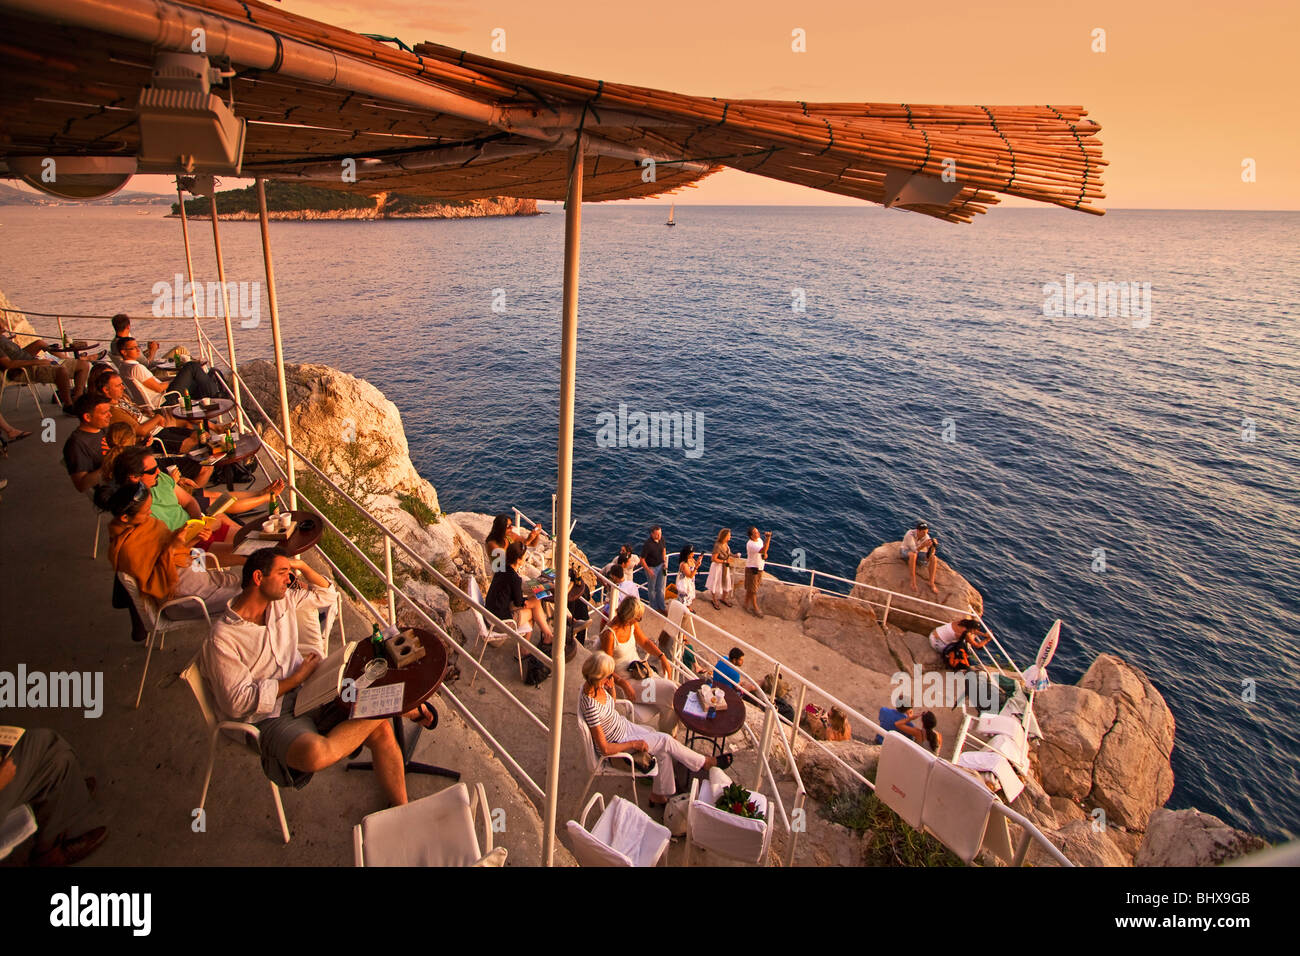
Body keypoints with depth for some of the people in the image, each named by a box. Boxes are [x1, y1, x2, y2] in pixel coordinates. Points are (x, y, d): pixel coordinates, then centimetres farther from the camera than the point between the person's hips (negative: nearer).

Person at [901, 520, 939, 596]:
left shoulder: (926, 536, -16)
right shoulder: (910, 535, -31)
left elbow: (931, 551, -18)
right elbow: (914, 550, -38)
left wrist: (934, 544, -39)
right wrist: (923, 545, -55)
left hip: (918, 553, 5)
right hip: (906, 552, -5)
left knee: (934, 558, -21)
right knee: (913, 555, -42)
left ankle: (931, 583, -19)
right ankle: (913, 583, -39)